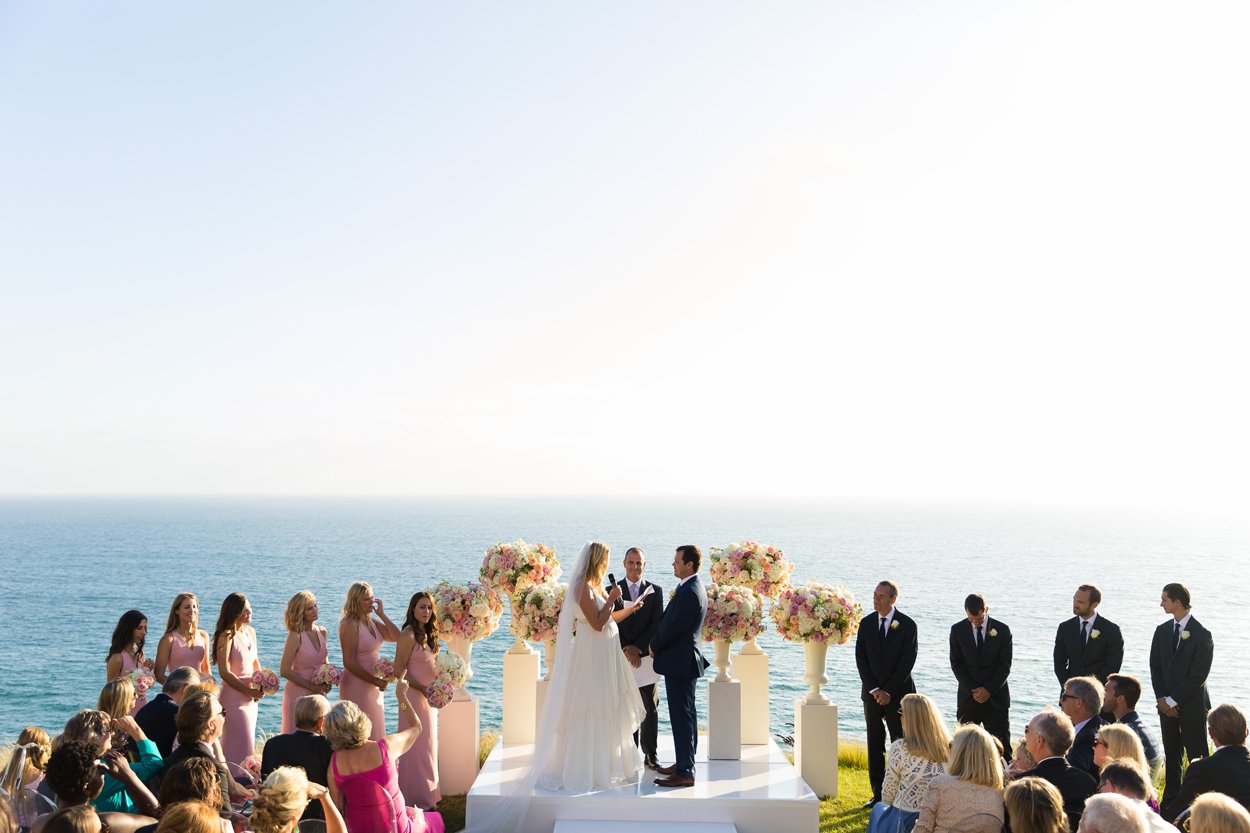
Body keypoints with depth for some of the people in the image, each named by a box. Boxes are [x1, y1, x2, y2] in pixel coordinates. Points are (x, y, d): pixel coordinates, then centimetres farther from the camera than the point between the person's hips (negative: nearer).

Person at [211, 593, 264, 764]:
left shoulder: (250, 632, 8)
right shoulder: (226, 636, -14)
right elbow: (224, 672, -17)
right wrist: (249, 691, -14)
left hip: (251, 698, 7)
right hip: (234, 697, -7)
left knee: (248, 743, 13)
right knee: (239, 745, -4)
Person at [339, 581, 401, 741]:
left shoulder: (372, 621, 8)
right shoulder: (350, 625, -16)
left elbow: (396, 637, 4)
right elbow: (349, 663, -19)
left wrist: (382, 614, -4)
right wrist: (376, 681, -17)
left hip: (373, 686, 8)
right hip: (357, 685, -8)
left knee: (374, 731, 14)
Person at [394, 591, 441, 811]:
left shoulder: (427, 634, 8)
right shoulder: (409, 635, -17)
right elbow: (399, 670, -18)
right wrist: (423, 689, -19)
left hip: (427, 696, 9)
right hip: (413, 695, -9)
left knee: (428, 744, 16)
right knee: (416, 746, 0)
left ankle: (427, 794, 27)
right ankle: (416, 798, 10)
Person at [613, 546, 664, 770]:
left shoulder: (655, 591, 5)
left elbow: (656, 625, -1)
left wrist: (638, 647, -11)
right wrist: (625, 650, -11)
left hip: (646, 656, 0)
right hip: (621, 657, 0)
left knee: (649, 708, 3)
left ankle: (650, 755, 10)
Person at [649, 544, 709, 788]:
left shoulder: (689, 592, -21)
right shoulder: (692, 587, 12)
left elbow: (673, 627, -19)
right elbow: (668, 618, 15)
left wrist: (654, 646, -4)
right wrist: (656, 643, 5)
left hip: (680, 661, -11)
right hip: (684, 660, 11)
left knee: (681, 716, -6)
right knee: (685, 714, 17)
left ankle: (685, 772, -1)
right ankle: (684, 763, 27)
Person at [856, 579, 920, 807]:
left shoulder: (907, 624, -5)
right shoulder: (866, 623, 4)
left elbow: (908, 661, -8)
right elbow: (860, 658, 3)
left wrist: (889, 691, -11)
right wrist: (874, 689, -6)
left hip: (898, 693, -3)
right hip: (872, 693, 3)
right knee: (875, 745, 5)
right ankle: (878, 793, 10)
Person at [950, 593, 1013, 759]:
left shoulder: (1002, 630, -1)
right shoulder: (957, 630, 1)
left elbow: (1005, 665, -2)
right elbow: (956, 664, 1)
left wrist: (988, 689, -10)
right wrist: (972, 690, -9)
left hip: (996, 697, -1)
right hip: (968, 696, 1)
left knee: (1001, 745, -1)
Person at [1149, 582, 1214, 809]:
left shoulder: (1201, 635, -11)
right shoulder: (1162, 631, 7)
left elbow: (1198, 676, -14)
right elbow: (1155, 667, 10)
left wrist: (1172, 700, -13)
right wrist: (1161, 699, -1)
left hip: (1192, 705, -5)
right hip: (1167, 704, 5)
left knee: (1196, 756, -1)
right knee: (1171, 754, 11)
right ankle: (1170, 798, 19)